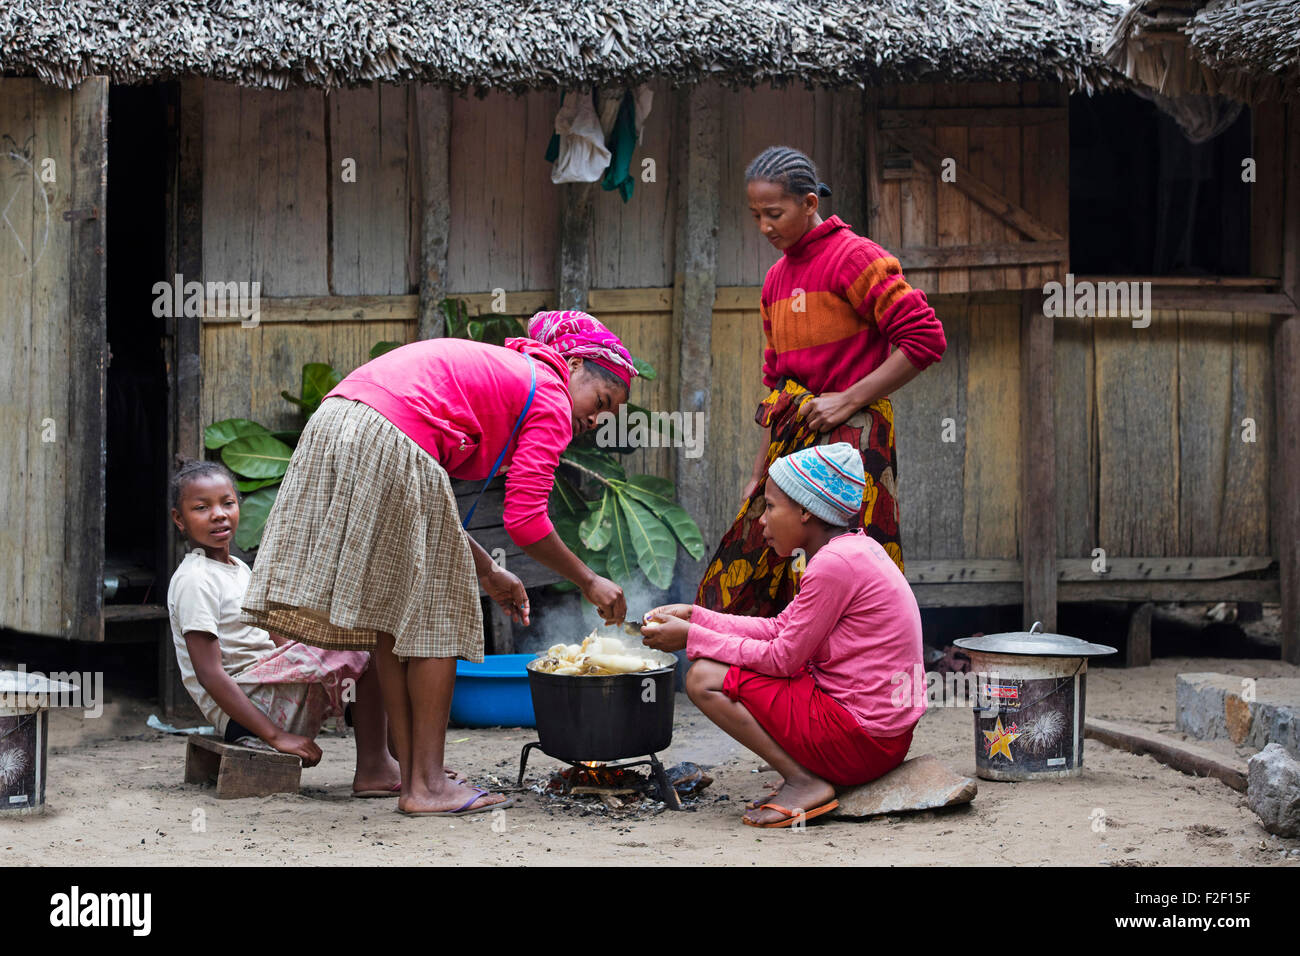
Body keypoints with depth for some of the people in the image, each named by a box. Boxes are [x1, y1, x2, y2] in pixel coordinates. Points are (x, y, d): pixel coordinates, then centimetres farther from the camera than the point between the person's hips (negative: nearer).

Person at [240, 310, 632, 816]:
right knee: (433, 619, 3)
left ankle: (413, 775, 19)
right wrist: (589, 582, 9)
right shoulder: (550, 400, 6)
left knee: (394, 614, 14)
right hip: (392, 447, -9)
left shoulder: (488, 368, 31)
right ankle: (427, 785, 6)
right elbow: (524, 519, -4)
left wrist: (487, 573, 29)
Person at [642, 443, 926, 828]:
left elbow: (782, 658, -14)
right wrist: (697, 616, 13)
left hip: (859, 737, -10)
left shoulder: (836, 563, -18)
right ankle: (805, 774, 11)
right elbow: (780, 630, 16)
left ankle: (804, 782, -9)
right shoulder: (853, 549, 11)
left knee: (704, 678, -7)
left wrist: (694, 638, -6)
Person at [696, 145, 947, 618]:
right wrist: (759, 472, 17)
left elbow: (925, 339, -13)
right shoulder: (777, 279, 17)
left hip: (847, 440, -8)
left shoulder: (854, 257, -8)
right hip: (792, 446, 8)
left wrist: (848, 400, -14)